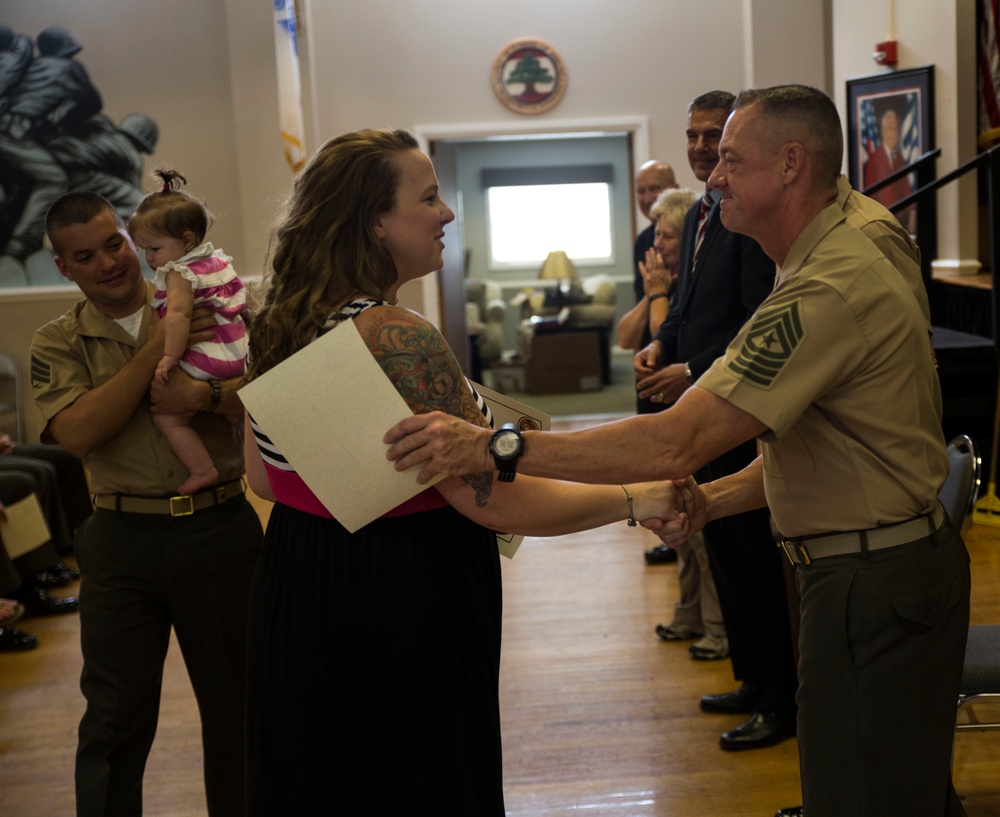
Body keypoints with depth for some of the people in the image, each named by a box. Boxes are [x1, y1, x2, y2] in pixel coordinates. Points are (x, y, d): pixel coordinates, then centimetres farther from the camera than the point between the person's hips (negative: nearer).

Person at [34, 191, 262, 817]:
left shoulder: (209, 312, 3)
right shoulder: (57, 344, 4)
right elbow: (78, 433, -13)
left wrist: (206, 395, -21)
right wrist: (156, 350, -16)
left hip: (220, 528, 0)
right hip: (123, 538, 0)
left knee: (236, 703, 12)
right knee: (116, 720, 5)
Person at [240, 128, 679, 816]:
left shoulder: (278, 325, 4)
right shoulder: (397, 337, -23)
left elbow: (264, 476, 14)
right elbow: (488, 499, -23)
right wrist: (637, 500, -14)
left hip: (295, 603, 8)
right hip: (400, 609, -8)